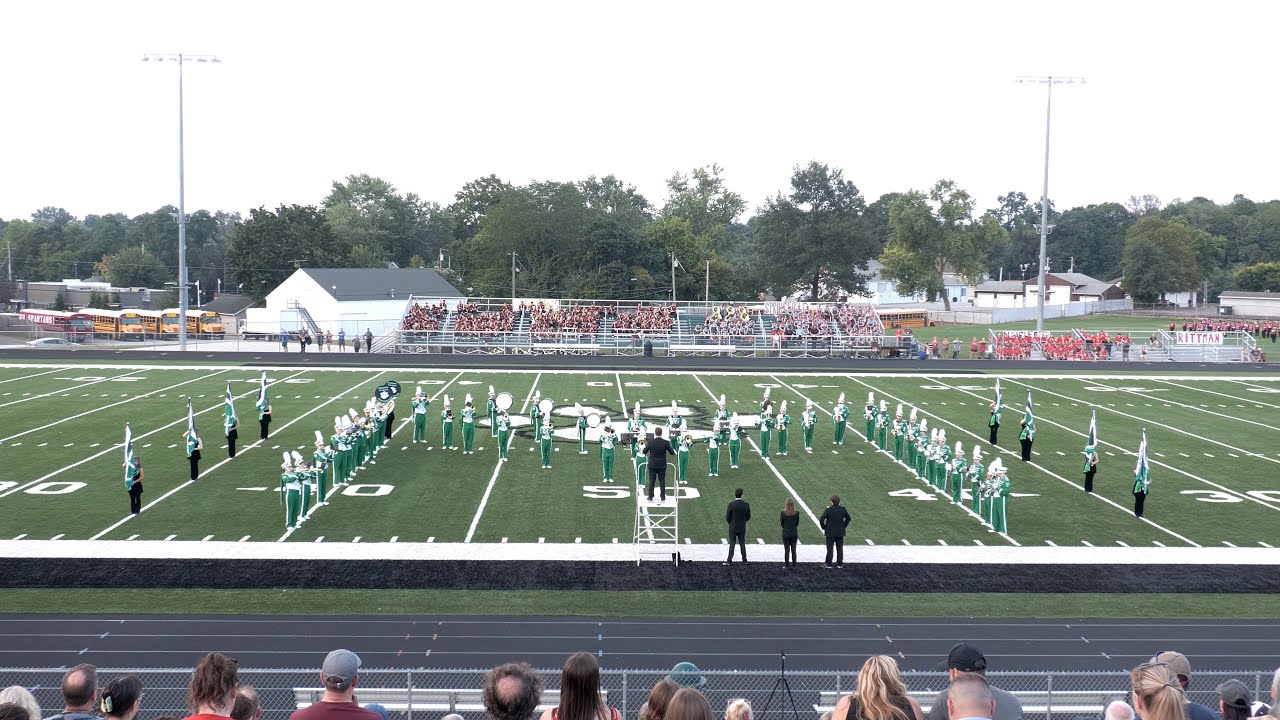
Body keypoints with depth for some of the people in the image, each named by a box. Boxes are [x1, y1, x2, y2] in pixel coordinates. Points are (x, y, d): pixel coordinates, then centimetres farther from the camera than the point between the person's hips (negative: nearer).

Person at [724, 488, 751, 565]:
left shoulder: (731, 504, -17)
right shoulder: (746, 504, -8)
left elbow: (727, 517, -12)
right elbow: (748, 516, 0)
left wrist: (730, 523, 8)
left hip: (733, 527, -2)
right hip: (742, 528, 2)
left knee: (732, 544, 4)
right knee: (742, 544, 13)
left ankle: (729, 560, 2)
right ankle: (744, 560, 18)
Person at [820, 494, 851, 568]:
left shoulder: (828, 509, -15)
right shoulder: (843, 509, -2)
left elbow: (821, 520, -16)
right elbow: (848, 519, 8)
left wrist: (824, 528, -3)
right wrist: (844, 526, 13)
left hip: (830, 532, -3)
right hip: (840, 533, 3)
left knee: (830, 548, 4)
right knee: (840, 548, 11)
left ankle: (828, 563, 7)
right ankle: (840, 563, 16)